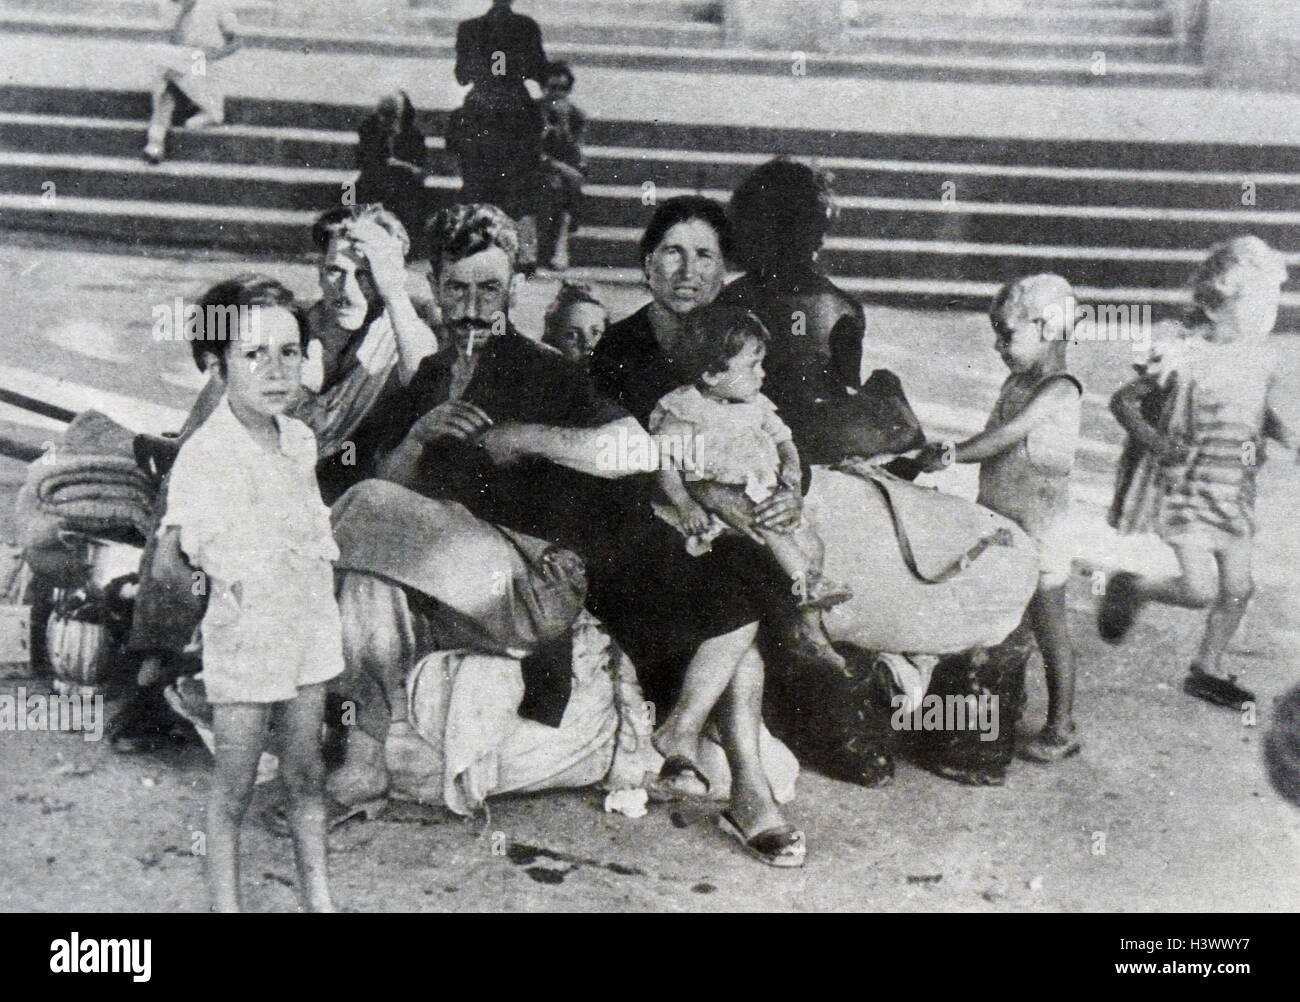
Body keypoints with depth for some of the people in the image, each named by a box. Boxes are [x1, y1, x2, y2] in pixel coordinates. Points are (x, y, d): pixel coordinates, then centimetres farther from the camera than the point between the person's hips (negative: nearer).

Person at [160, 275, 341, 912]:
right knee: (235, 784, 5)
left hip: (309, 622, 6)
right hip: (244, 632, -6)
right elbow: (178, 549, -16)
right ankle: (225, 902, 20)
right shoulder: (205, 454, -16)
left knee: (306, 774, 15)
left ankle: (319, 896, 27)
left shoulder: (300, 439, 3)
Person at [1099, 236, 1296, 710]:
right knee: (1199, 590, -13)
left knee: (1239, 588, 9)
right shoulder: (1184, 356, -16)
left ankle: (1207, 670, 29)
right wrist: (1157, 442, -20)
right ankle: (1129, 587, 16)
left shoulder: (1259, 356, 2)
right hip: (1187, 488, -6)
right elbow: (1122, 401, -8)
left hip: (1237, 489, 6)